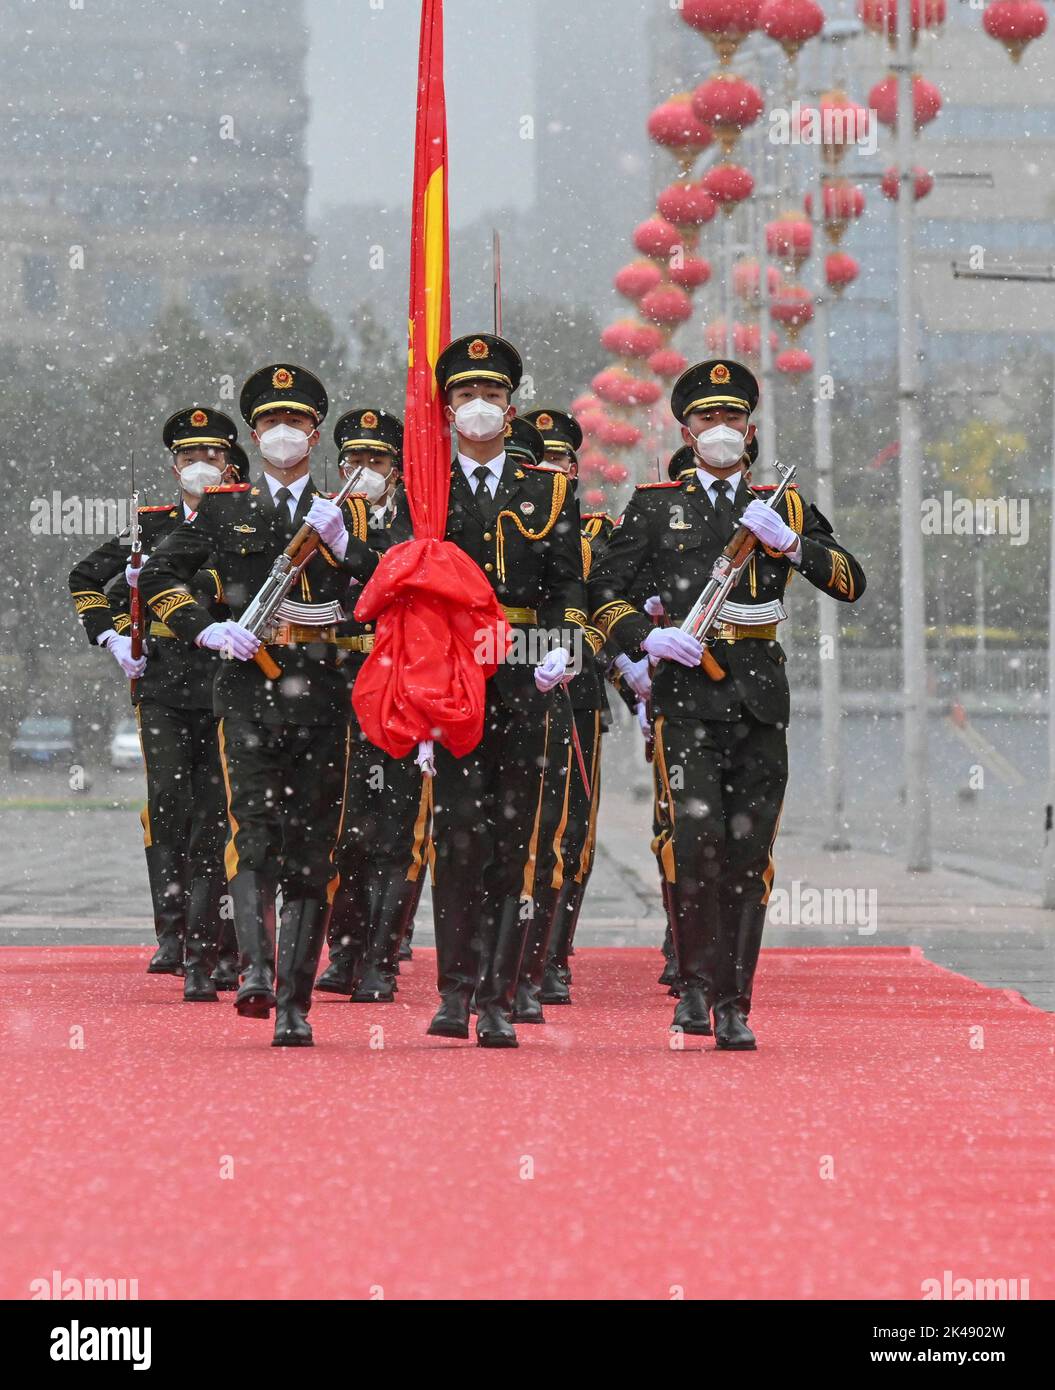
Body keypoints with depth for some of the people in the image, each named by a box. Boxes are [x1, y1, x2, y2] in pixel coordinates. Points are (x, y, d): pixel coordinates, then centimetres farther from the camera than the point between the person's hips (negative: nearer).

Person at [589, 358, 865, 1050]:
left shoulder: (783, 507, 15)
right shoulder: (657, 505, 11)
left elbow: (852, 582, 7)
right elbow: (605, 589, 9)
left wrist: (788, 543, -9)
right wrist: (646, 635, -10)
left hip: (760, 695, 2)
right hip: (687, 688, -2)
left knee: (749, 851, 1)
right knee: (696, 837, -18)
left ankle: (733, 1004, 6)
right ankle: (696, 982, -5)